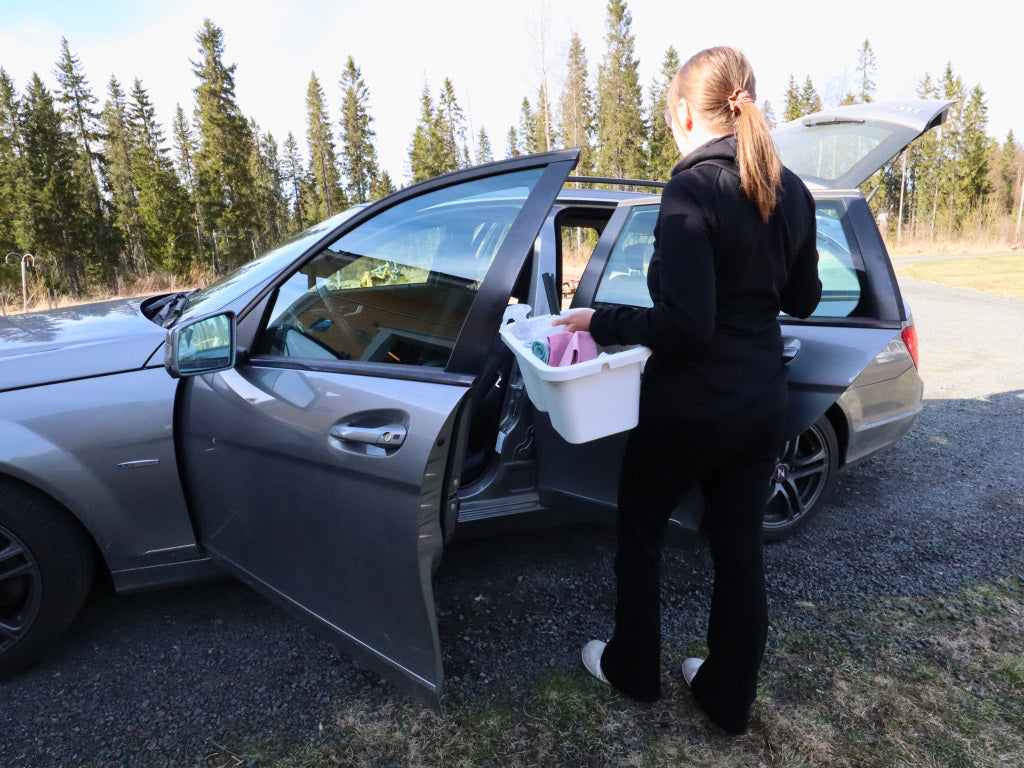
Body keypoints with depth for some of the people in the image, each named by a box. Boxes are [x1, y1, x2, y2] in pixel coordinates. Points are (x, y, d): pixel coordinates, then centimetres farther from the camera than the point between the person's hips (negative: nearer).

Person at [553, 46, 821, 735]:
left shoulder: (692, 192, -19)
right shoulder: (791, 191, 3)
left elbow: (684, 323, -25)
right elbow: (802, 300, 13)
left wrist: (602, 322, -13)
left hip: (690, 408, -6)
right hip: (762, 401, 7)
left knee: (640, 530, 17)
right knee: (741, 548, 17)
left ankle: (633, 669, 37)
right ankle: (730, 698, 36)